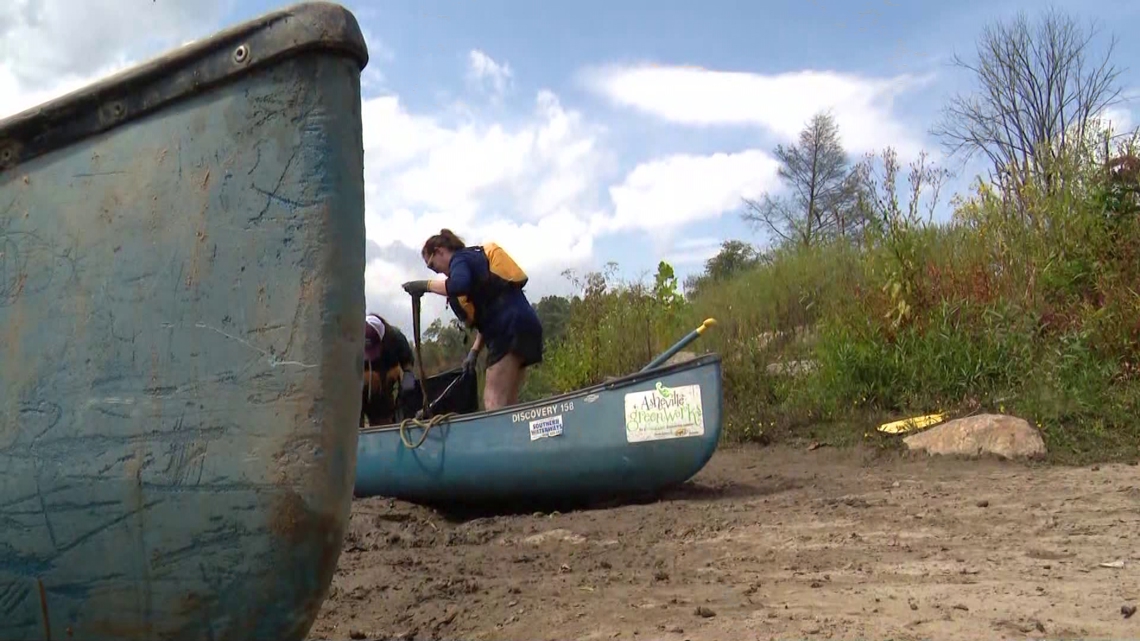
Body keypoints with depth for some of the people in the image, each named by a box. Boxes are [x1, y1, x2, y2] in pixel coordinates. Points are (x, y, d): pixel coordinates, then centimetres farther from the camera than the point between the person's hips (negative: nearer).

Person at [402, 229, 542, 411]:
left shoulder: (461, 259, 1)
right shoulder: (474, 259, 28)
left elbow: (459, 286, -24)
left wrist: (425, 285, -10)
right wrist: (475, 351, 18)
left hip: (511, 329, -9)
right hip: (518, 328, 9)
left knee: (493, 404, -15)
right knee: (506, 405, 5)